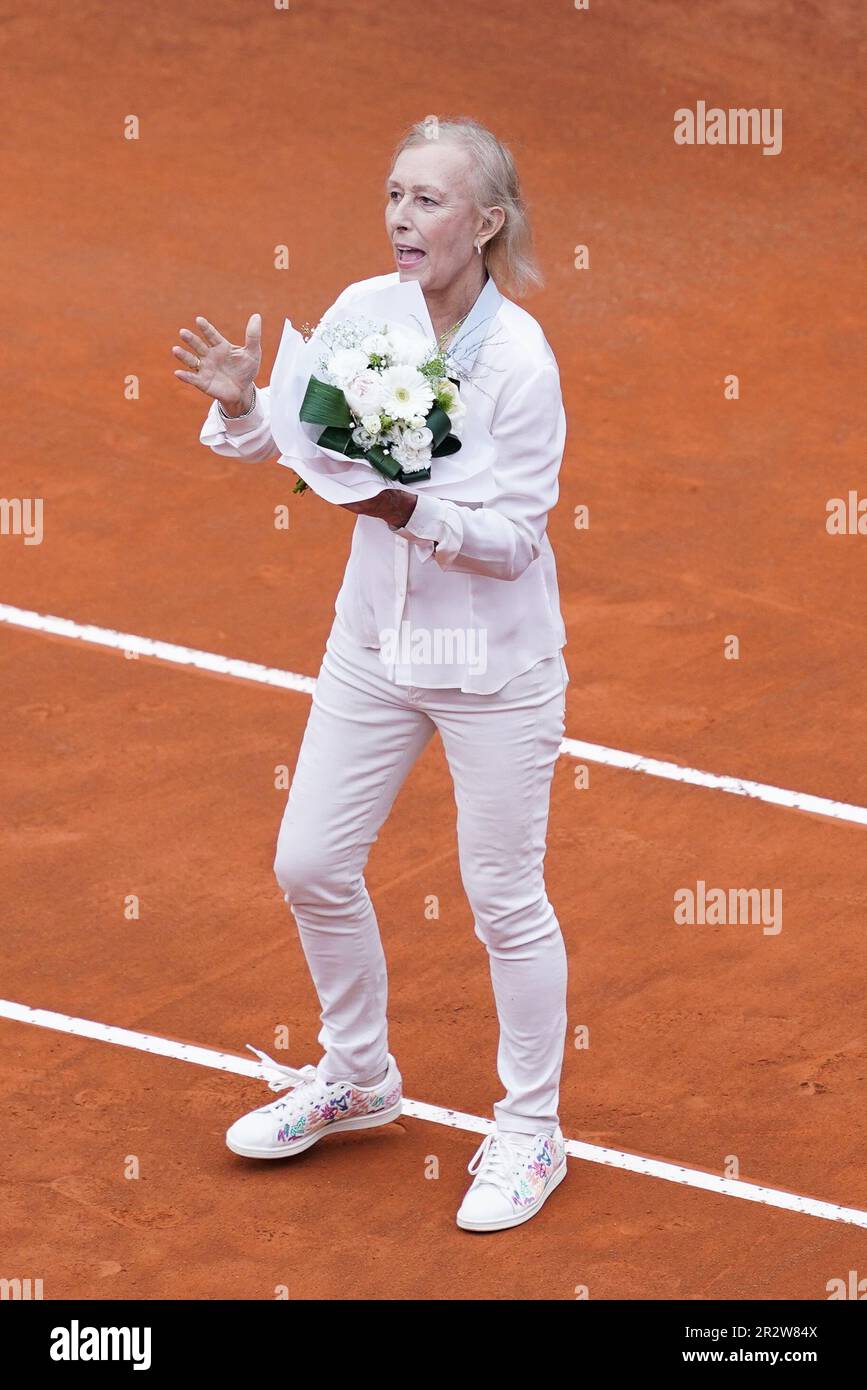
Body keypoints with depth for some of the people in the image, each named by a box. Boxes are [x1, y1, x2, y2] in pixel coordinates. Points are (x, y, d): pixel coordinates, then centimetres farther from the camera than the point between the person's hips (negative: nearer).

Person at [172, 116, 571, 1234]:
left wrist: (408, 511, -34)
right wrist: (240, 405, -19)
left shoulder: (519, 360, -23)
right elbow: (290, 439, 2)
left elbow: (513, 535, -20)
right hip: (373, 641, 6)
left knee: (505, 900, 5)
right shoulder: (360, 311, -8)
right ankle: (355, 1079, 36)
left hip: (494, 667, -6)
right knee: (310, 865, 13)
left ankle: (531, 1134, 23)